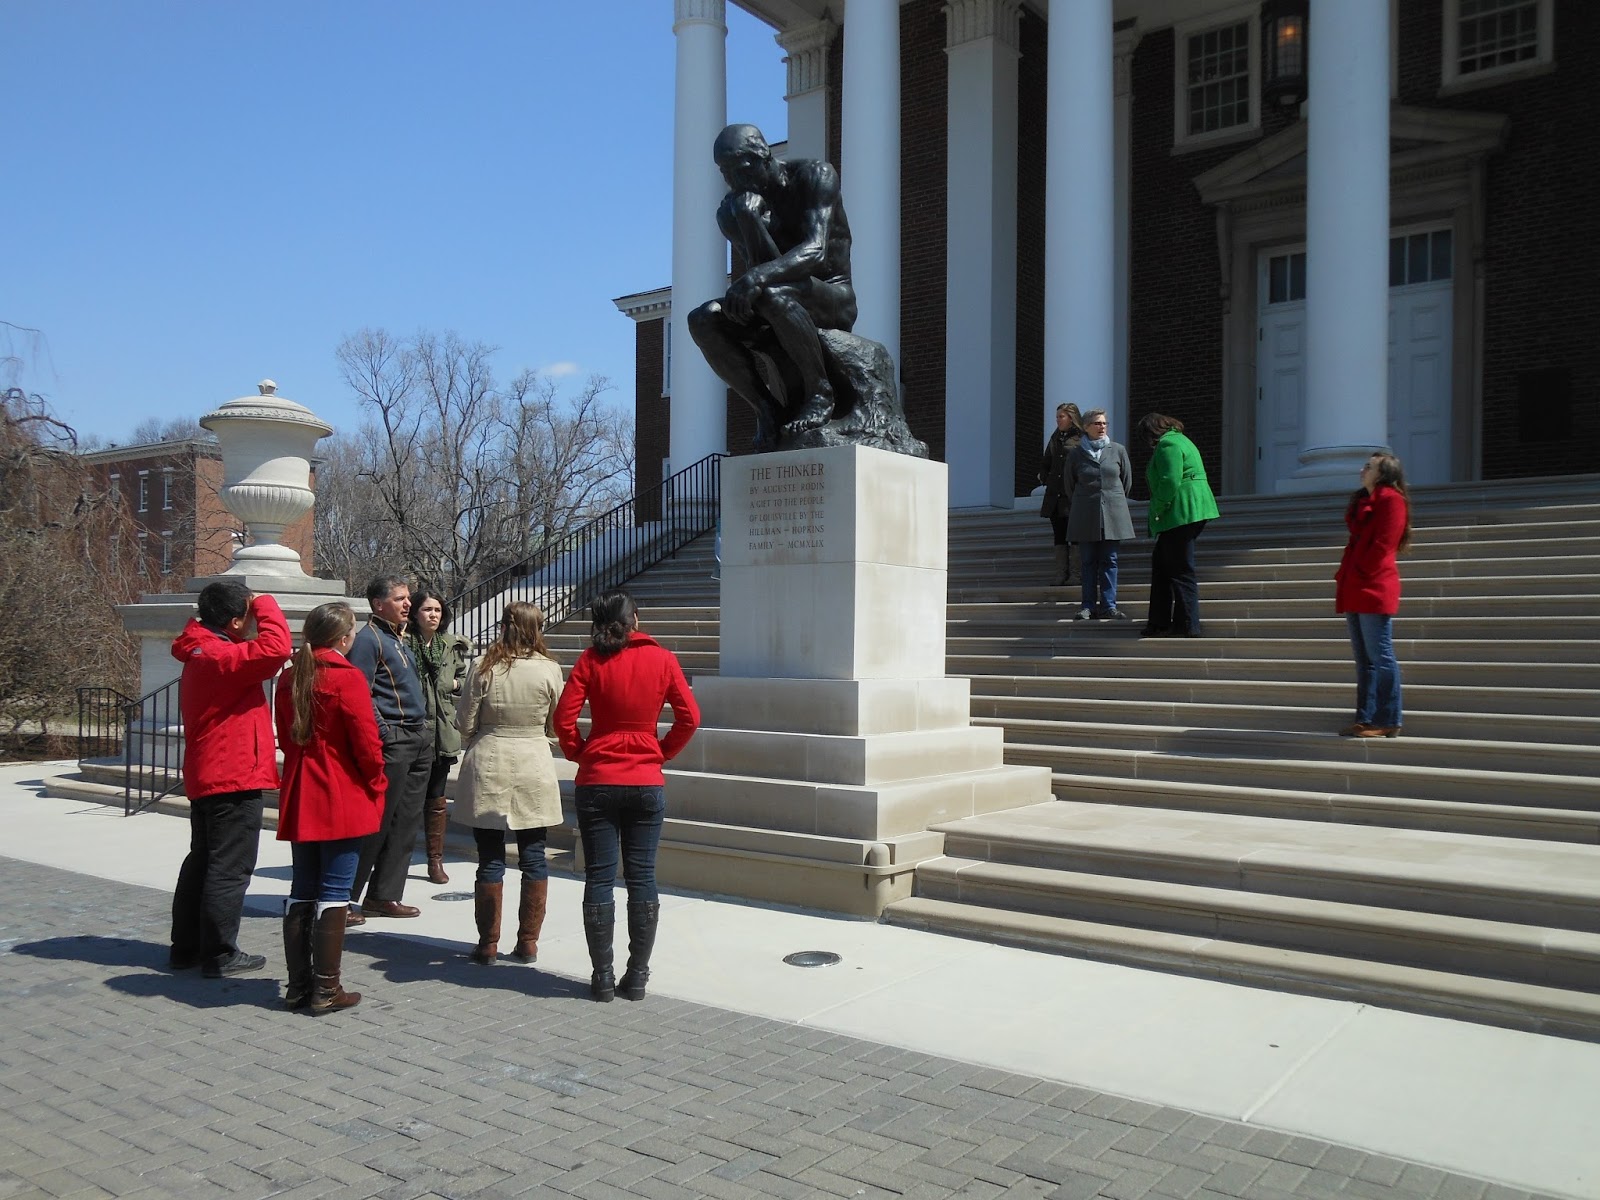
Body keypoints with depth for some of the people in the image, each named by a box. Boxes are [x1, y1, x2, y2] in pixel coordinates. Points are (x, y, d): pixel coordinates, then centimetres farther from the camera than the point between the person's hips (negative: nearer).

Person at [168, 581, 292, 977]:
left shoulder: (202, 654, 14)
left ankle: (186, 947, 26)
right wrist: (265, 605, -17)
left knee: (202, 861, 18)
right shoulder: (218, 656, -19)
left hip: (206, 779, 10)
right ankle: (219, 955, 4)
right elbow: (276, 648, -32)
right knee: (229, 869, -2)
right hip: (234, 780, -10)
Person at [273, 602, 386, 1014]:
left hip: (299, 799, 7)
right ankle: (325, 990, 4)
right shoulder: (347, 678, -15)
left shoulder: (289, 677, 7)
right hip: (343, 802, -7)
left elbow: (286, 736, 15)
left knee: (302, 891, 13)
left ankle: (298, 985, 19)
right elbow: (367, 744, -15)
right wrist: (377, 785, 1)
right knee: (334, 894, -1)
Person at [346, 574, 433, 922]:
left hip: (419, 739, 9)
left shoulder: (398, 637, 19)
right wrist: (383, 733, -19)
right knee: (375, 822, -6)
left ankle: (384, 896, 18)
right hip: (392, 740, -9)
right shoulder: (369, 638, -9)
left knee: (406, 821, 10)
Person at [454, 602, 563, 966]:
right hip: (534, 766, 1)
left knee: (490, 860, 7)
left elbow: (465, 723, -3)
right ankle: (528, 942, 15)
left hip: (489, 766, 0)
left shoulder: (483, 668, -8)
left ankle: (488, 944, 13)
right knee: (533, 858, 10)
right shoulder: (549, 670, -6)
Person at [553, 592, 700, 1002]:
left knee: (599, 878, 6)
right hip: (647, 783, 1)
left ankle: (602, 976, 10)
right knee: (642, 877, 7)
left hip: (597, 783, -1)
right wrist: (661, 752, 8)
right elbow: (690, 718, -3)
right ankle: (637, 976, 12)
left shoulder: (592, 660, -5)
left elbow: (564, 717, -10)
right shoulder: (662, 659, -1)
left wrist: (579, 753, 6)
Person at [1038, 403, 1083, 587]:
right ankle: (1061, 574, 9)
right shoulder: (1055, 438, 16)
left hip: (1073, 496, -6)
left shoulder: (1082, 439, -5)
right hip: (1055, 495, 7)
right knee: (1059, 535, 6)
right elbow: (1045, 463, 25)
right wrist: (1045, 478, 12)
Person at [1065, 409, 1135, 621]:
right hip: (1086, 516, -1)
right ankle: (1088, 605, 6)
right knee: (1089, 561, 3)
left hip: (1112, 513, 1)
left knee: (1109, 560, 2)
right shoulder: (1076, 455, 1)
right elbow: (1070, 484, 13)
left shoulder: (1117, 450, 3)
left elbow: (1127, 480, 13)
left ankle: (1108, 606, 5)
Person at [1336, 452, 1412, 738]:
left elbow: (1383, 543, -14)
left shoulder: (1391, 498, -6)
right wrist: (1344, 577, 11)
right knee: (1364, 659, 10)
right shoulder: (1362, 500, 22)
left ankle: (1388, 722, -3)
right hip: (1355, 590, 9)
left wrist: (1361, 575, -14)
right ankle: (1366, 719, 13)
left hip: (1374, 589, -9)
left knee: (1380, 656, -7)